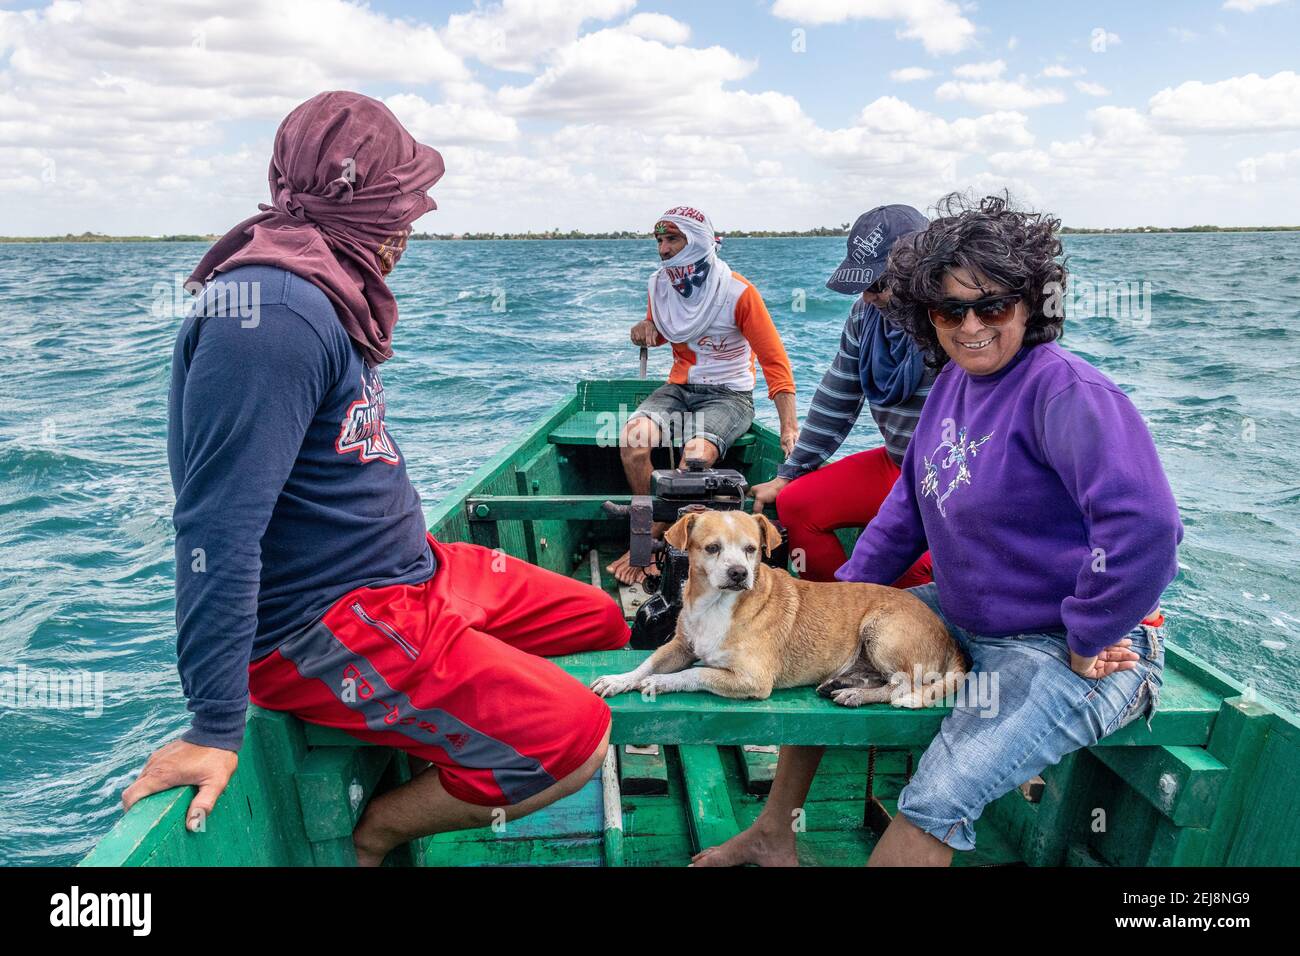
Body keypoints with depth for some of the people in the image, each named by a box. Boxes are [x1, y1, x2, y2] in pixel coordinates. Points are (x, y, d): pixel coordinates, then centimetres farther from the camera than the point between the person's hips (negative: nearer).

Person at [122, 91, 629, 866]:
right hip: (325, 629, -10)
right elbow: (219, 529, -28)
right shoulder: (273, 314, -24)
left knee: (604, 623, 13)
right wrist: (216, 730, -25)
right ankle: (372, 837, 4)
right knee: (577, 742, -17)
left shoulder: (323, 295, 9)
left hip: (409, 572, 10)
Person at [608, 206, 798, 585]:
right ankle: (660, 537, -16)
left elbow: (774, 360, -11)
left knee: (697, 454, -36)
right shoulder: (661, 285, 4)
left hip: (729, 394, -5)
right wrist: (646, 327, -2)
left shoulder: (738, 292, -12)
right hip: (679, 388, 5)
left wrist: (789, 427, -20)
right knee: (632, 436, -28)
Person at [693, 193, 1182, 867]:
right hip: (960, 617, 9)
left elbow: (1144, 527, -33)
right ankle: (772, 835, 28)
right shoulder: (954, 378, 3)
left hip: (1065, 649, -9)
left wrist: (1087, 644, -23)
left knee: (938, 800, -24)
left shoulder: (1066, 393, -24)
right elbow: (913, 501, 13)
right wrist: (847, 589, 9)